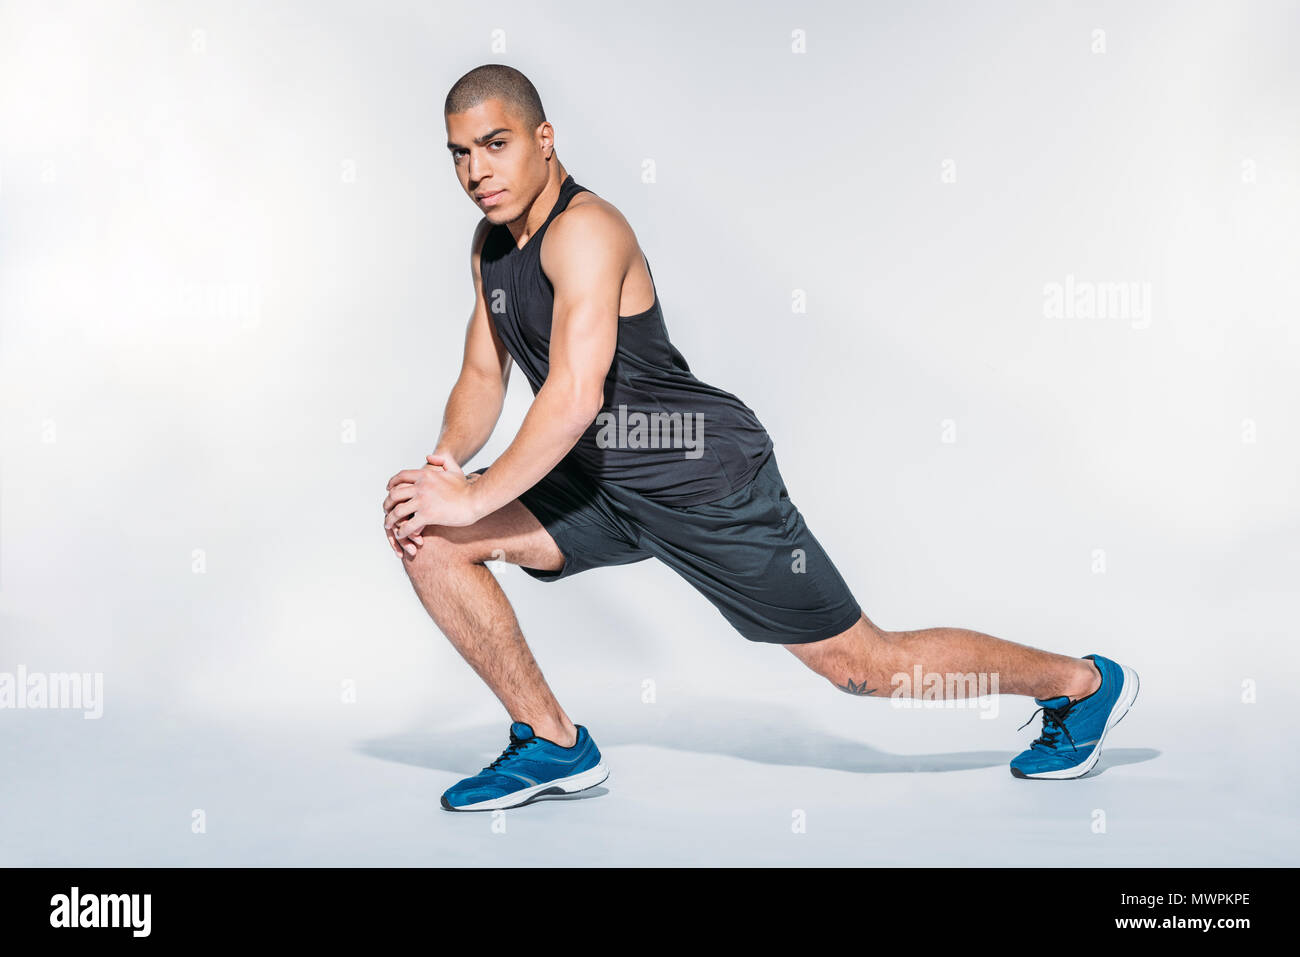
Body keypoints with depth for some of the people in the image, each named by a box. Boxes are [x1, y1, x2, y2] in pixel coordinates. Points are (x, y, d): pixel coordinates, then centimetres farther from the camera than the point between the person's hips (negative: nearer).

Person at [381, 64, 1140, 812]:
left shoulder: (585, 230, -21)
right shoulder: (492, 242, 8)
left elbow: (575, 396, -30)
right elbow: (484, 374, 13)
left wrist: (473, 499, -25)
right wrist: (446, 461, -5)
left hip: (704, 479, -8)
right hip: (601, 483, 8)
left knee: (864, 665, 0)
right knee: (429, 537, -4)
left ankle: (1082, 683, 23)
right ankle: (554, 744, 6)